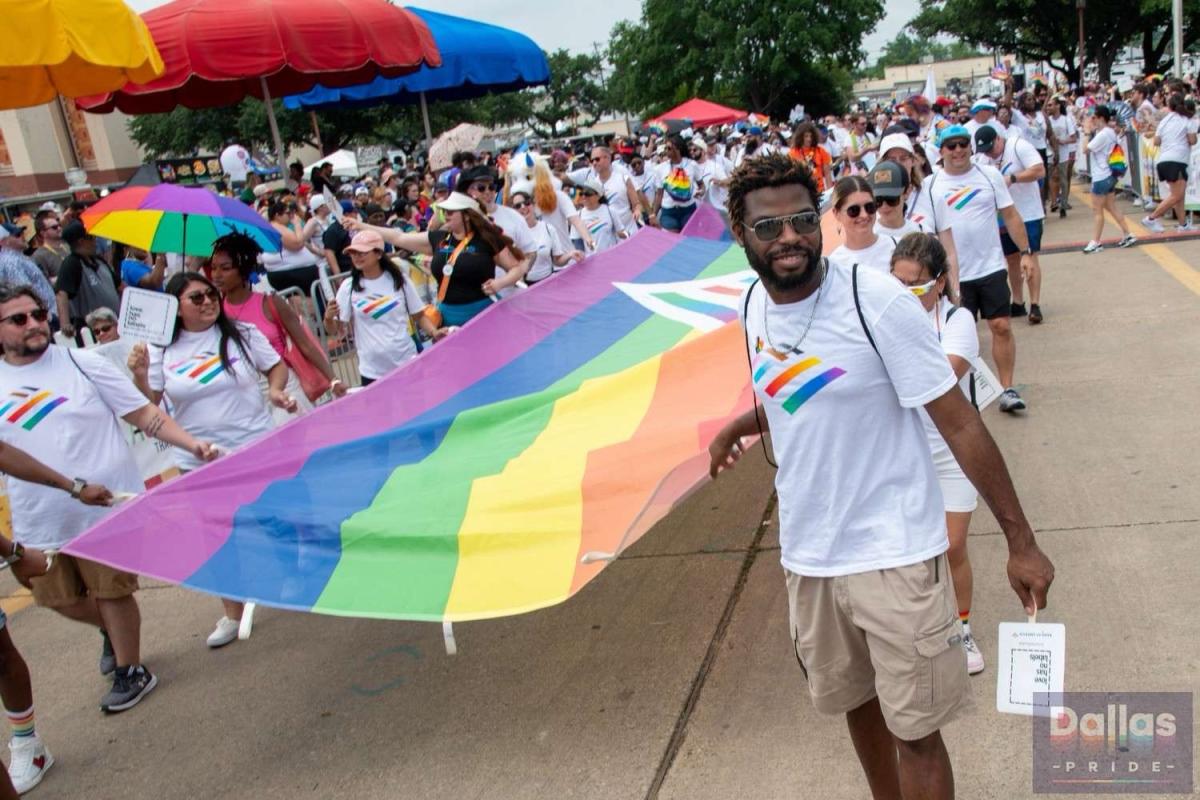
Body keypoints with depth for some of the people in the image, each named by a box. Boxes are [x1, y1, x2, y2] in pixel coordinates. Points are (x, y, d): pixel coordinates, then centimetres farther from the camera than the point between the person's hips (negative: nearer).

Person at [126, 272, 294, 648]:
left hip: (258, 447, -1)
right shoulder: (162, 349, -2)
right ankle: (232, 613, 25)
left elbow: (276, 365, 7)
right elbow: (147, 404, -2)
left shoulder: (241, 334, -3)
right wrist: (139, 374, -20)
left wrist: (276, 389, -12)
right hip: (199, 461, 1)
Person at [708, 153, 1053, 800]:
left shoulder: (877, 301, -18)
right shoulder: (752, 306, 0)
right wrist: (737, 427, 9)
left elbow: (958, 421, -16)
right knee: (855, 703, 24)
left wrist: (1021, 541, -14)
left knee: (915, 730, 5)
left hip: (894, 552, -5)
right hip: (806, 555, 6)